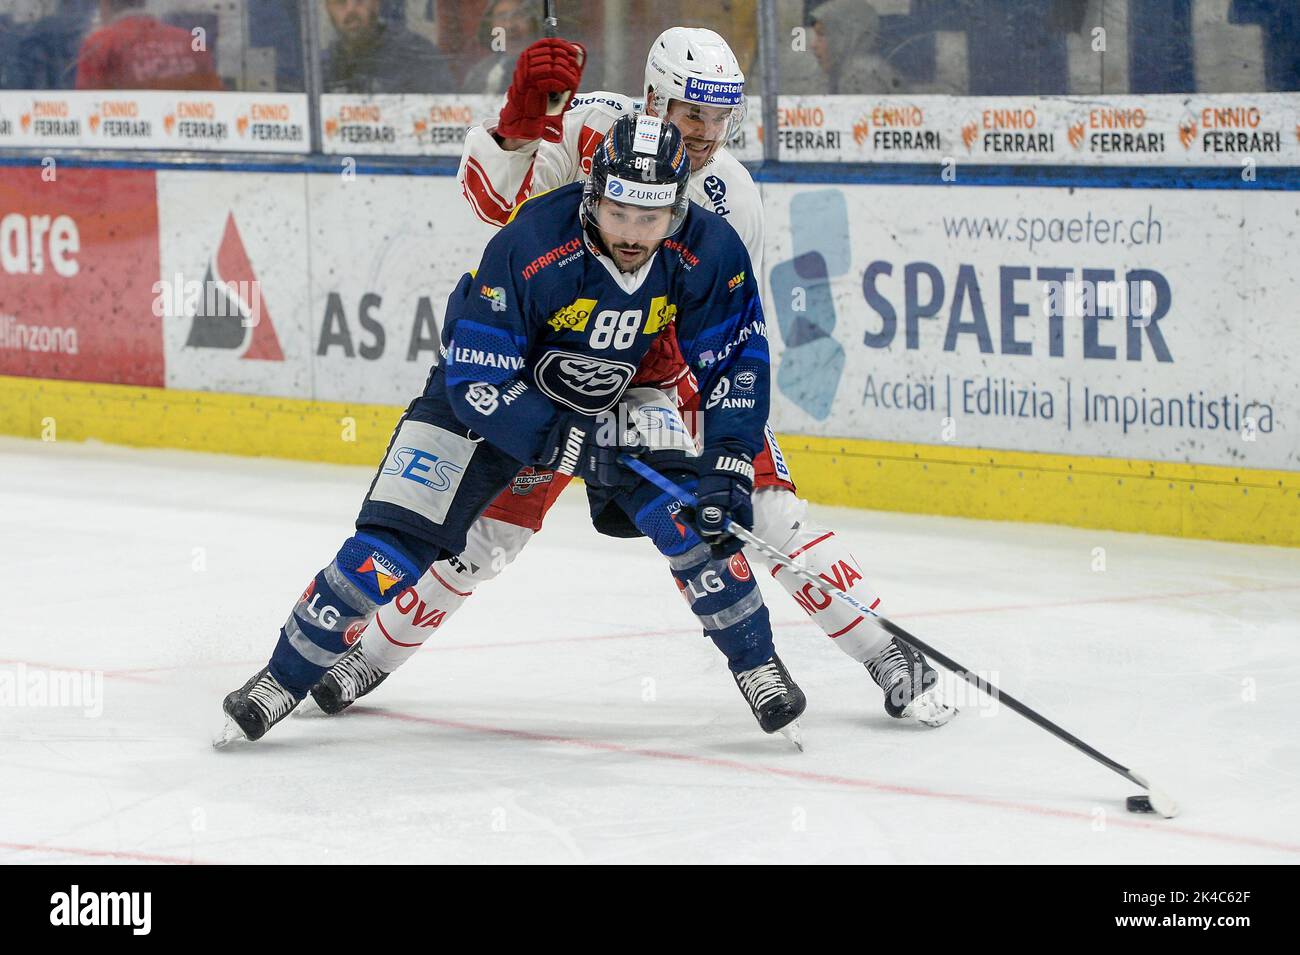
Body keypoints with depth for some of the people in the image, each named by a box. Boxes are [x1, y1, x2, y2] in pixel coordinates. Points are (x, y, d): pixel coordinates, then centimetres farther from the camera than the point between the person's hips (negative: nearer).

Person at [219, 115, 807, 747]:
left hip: (616, 402, 3)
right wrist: (570, 445, -34)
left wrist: (729, 463, -23)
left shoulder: (710, 254, -24)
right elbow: (478, 381, -30)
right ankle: (283, 679, 1)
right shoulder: (529, 248, -35)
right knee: (395, 537, -12)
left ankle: (756, 666, 6)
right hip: (487, 391, -3)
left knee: (695, 516, -15)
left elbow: (736, 362, -11)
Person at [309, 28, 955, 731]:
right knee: (491, 523, -4)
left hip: (672, 364, 1)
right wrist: (522, 120, -45)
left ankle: (886, 656, 2)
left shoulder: (732, 199, -16)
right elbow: (495, 196, -27)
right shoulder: (593, 130, -19)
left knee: (769, 509, -10)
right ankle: (374, 652, 16)